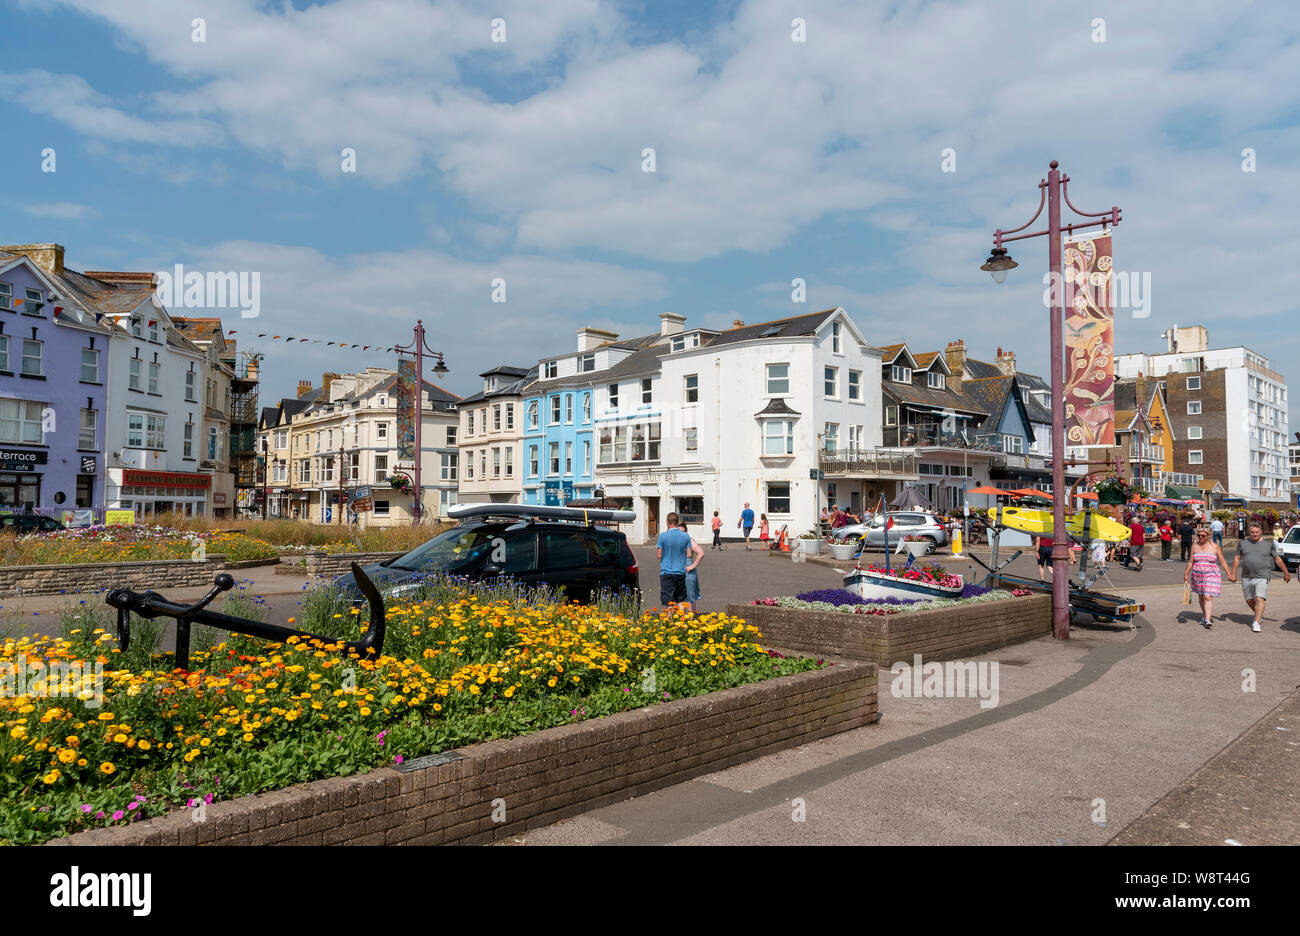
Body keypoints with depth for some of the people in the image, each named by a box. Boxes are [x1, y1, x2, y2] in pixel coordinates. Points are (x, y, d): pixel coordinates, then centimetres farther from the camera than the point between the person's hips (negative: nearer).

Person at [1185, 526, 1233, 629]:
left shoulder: (1215, 547, -4)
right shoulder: (1195, 546, 4)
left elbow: (1223, 561, -1)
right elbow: (1190, 562, 8)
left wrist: (1229, 574, -6)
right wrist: (1186, 575, 4)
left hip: (1211, 575, -4)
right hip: (1197, 575, 4)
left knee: (1208, 597, -14)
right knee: (1201, 596, 13)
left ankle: (1208, 620, -18)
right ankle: (1204, 616, 31)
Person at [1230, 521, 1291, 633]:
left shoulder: (1268, 544, 1)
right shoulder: (1243, 543, 6)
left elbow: (1277, 559, 8)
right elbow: (1237, 559, 10)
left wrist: (1286, 572, 12)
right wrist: (1233, 574, 6)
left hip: (1262, 577, -3)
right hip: (1246, 577, 3)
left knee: (1259, 599, -15)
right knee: (1249, 600, 12)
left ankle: (1256, 622, -15)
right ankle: (1260, 615, 36)